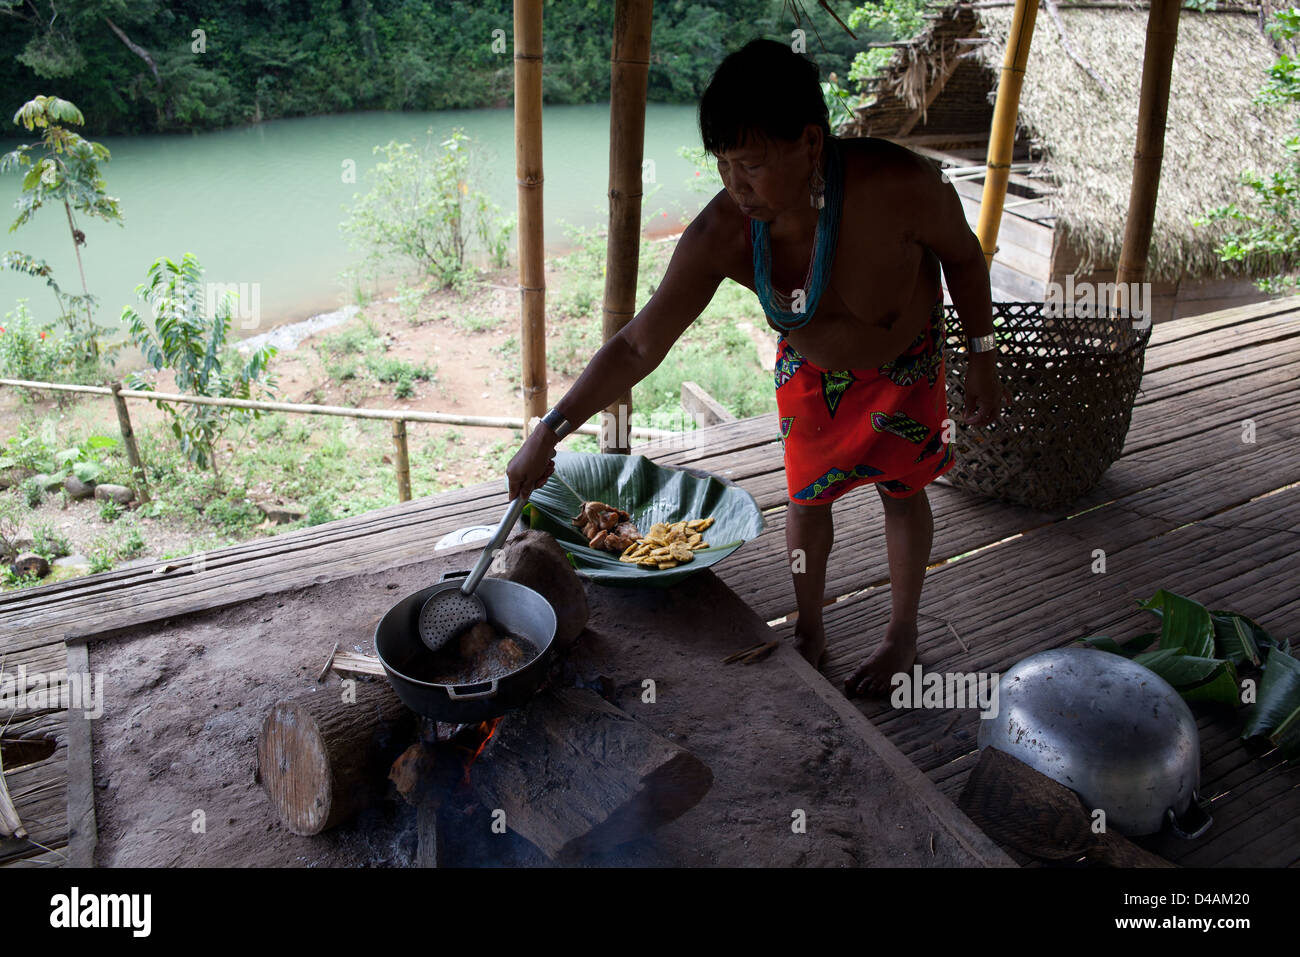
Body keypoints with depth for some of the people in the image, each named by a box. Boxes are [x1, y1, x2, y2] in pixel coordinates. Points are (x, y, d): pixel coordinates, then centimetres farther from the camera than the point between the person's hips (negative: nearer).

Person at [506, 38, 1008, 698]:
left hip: (903, 360, -1)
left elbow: (963, 256, -18)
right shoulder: (721, 235, -34)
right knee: (806, 495, 10)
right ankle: (808, 632, 35)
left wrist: (982, 362, -11)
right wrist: (550, 430, -35)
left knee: (902, 490, 11)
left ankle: (902, 635, 36)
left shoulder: (899, 185, -39)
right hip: (810, 366, 2)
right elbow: (638, 346, -29)